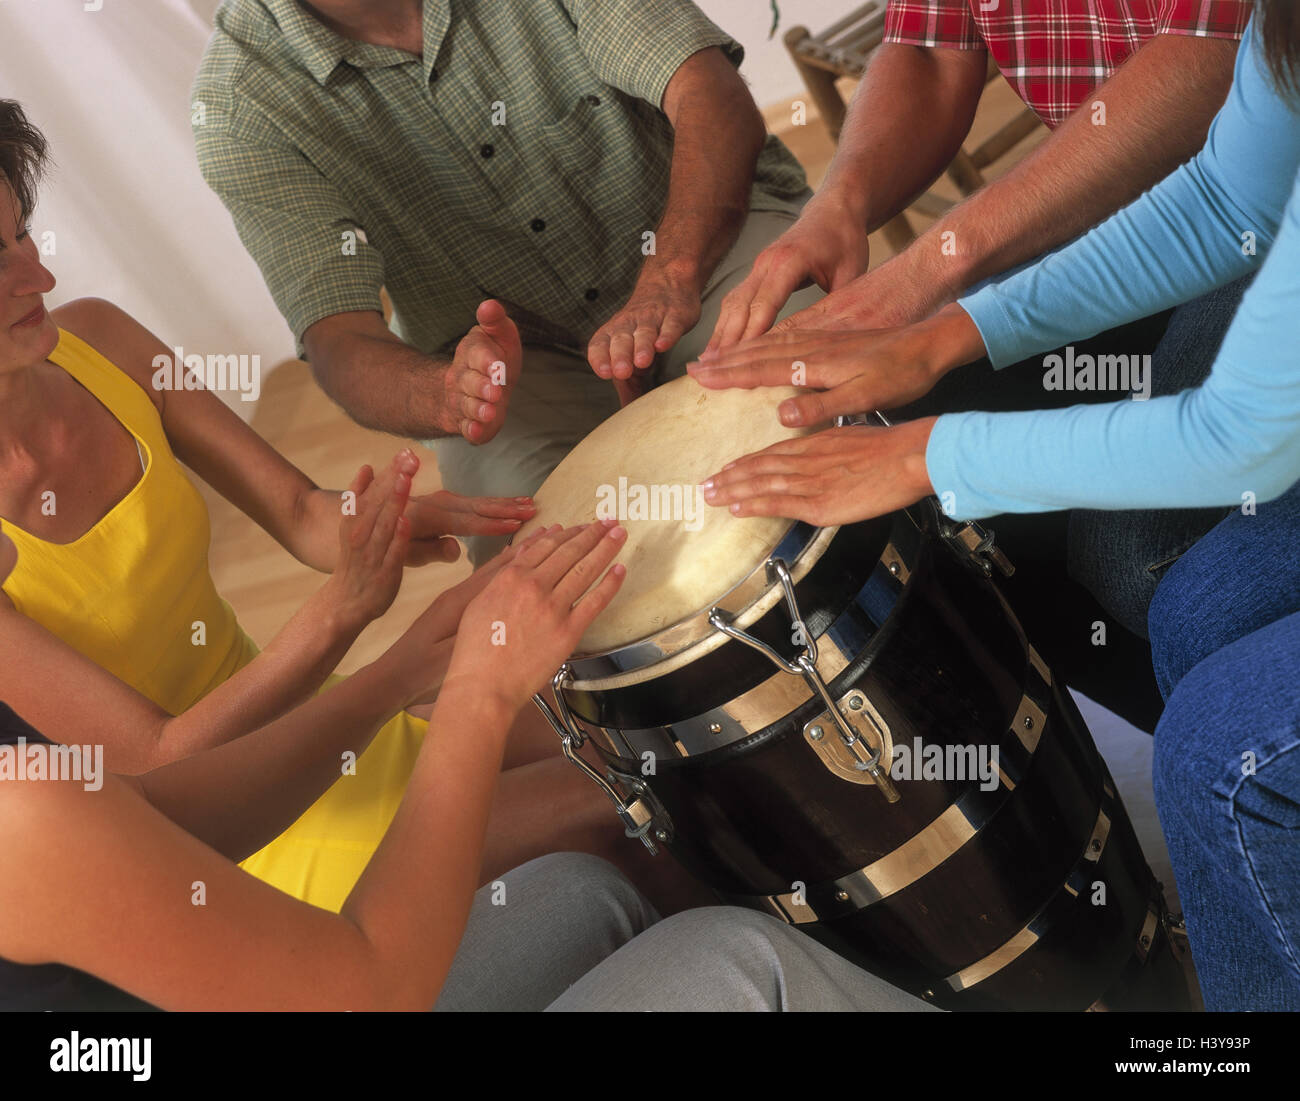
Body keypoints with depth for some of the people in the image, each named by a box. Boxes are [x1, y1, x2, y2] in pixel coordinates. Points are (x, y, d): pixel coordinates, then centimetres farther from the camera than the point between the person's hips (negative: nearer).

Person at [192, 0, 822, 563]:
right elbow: (339, 343, -24)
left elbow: (711, 94, -24)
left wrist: (670, 276, -45)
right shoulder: (242, 105, -15)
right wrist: (450, 394, -49)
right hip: (519, 346, 0)